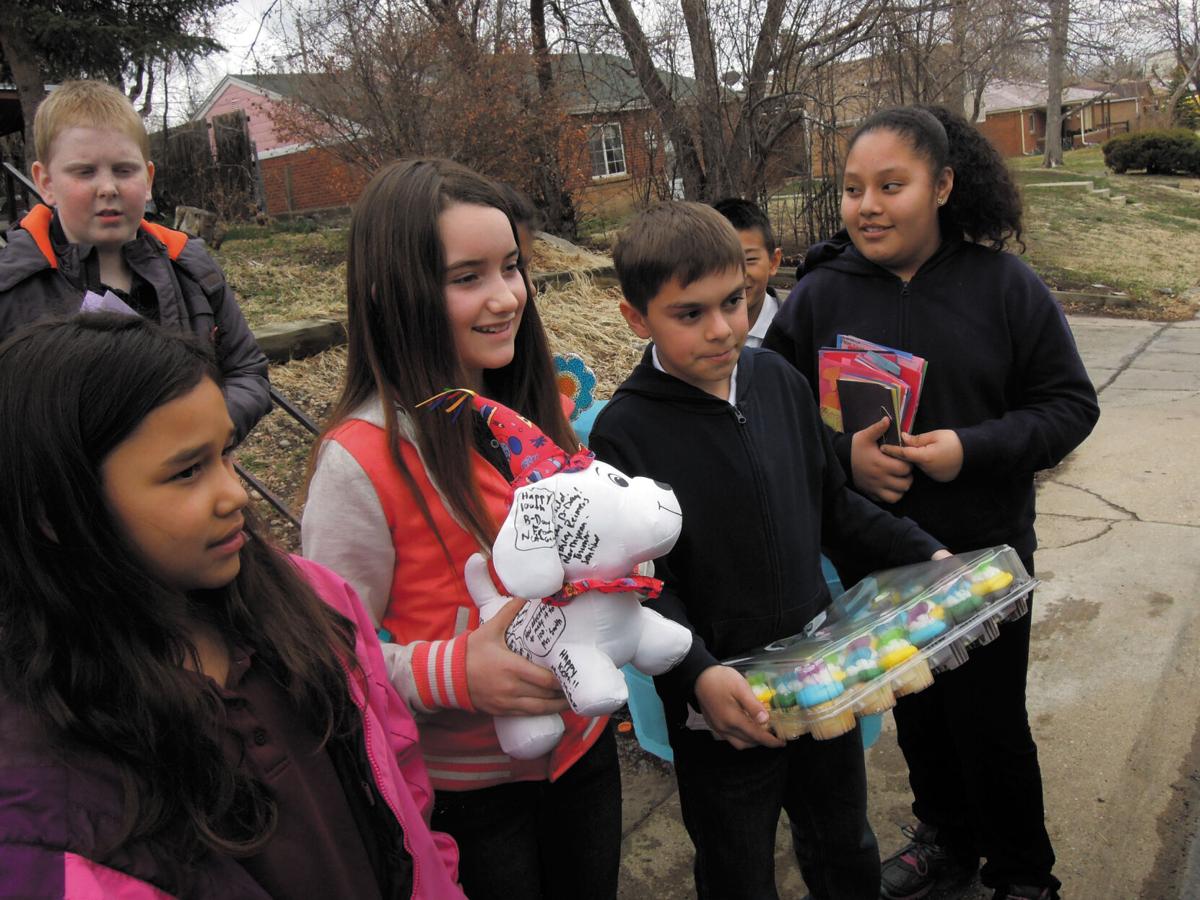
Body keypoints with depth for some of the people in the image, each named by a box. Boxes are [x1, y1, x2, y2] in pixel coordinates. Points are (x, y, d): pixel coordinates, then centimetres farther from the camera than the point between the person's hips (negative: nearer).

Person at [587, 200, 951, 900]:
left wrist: (925, 553, 3)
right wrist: (698, 674, -32)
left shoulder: (778, 378, -2)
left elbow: (832, 503, 10)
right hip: (723, 703, -5)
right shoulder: (625, 433, -18)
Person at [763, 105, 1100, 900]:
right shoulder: (820, 295, -5)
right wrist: (844, 456, -21)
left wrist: (973, 448, -20)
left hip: (983, 554, -2)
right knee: (915, 712, 20)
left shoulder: (1006, 286, -8)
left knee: (990, 723, 8)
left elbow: (1070, 403, -5)